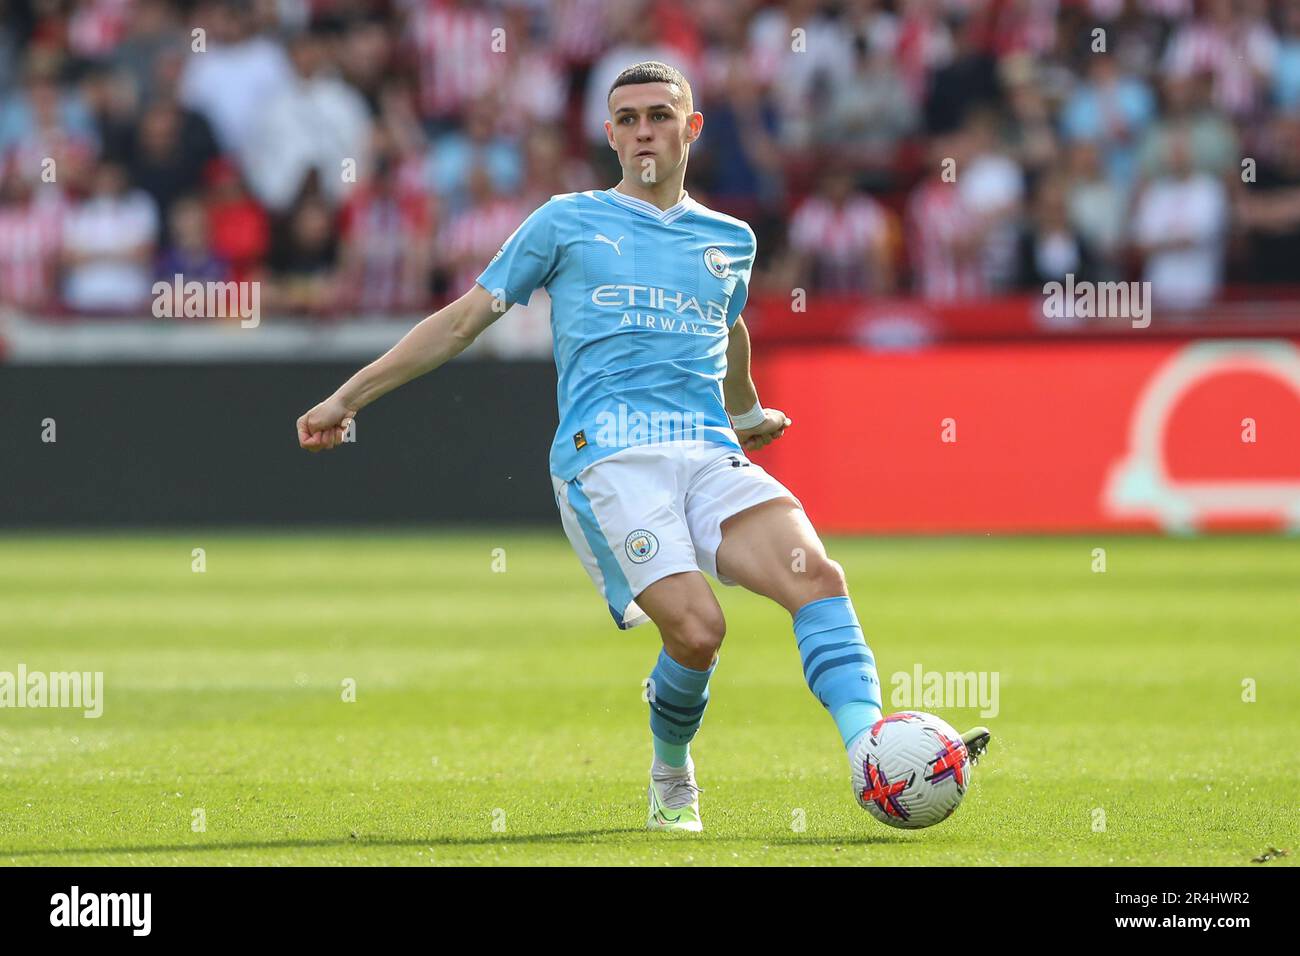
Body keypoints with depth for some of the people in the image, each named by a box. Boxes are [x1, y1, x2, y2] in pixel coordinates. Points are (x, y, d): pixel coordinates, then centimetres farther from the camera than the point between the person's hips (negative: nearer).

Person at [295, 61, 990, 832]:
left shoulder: (731, 240, 21)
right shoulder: (567, 222, 12)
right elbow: (465, 319, 15)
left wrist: (748, 413, 59)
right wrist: (349, 397, 13)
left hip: (711, 456, 4)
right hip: (608, 457, -3)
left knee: (817, 575, -24)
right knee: (697, 629, -23)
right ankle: (672, 780, 4)